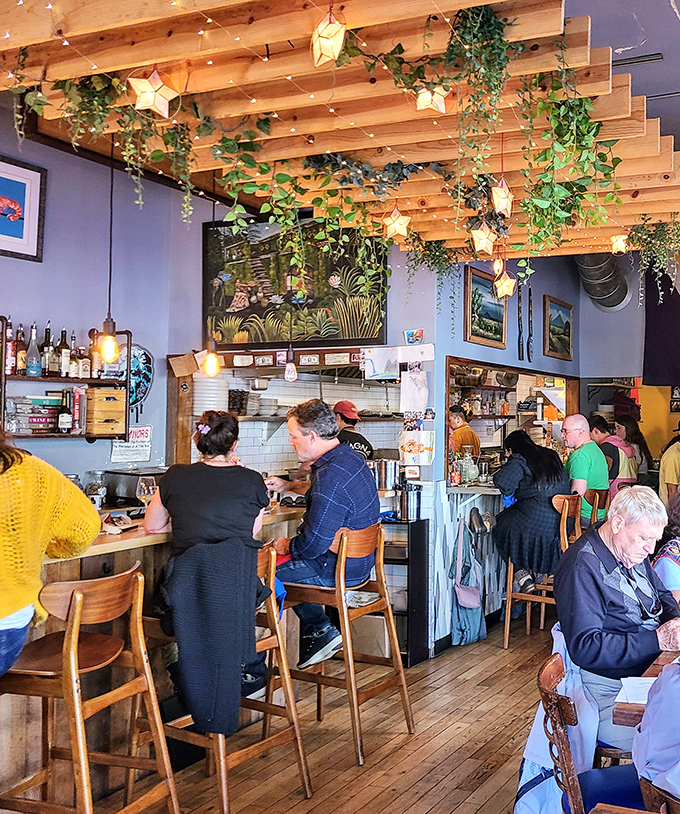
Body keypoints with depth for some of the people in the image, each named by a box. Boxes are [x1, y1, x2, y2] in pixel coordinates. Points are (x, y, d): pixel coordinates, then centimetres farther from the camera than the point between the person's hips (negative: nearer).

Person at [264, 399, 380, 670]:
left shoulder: (331, 475, -28)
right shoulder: (351, 457, 4)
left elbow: (314, 544, -26)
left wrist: (287, 545, -6)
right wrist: (287, 486, 22)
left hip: (336, 570, -10)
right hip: (359, 561, 10)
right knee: (289, 561, 26)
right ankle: (321, 630, 23)